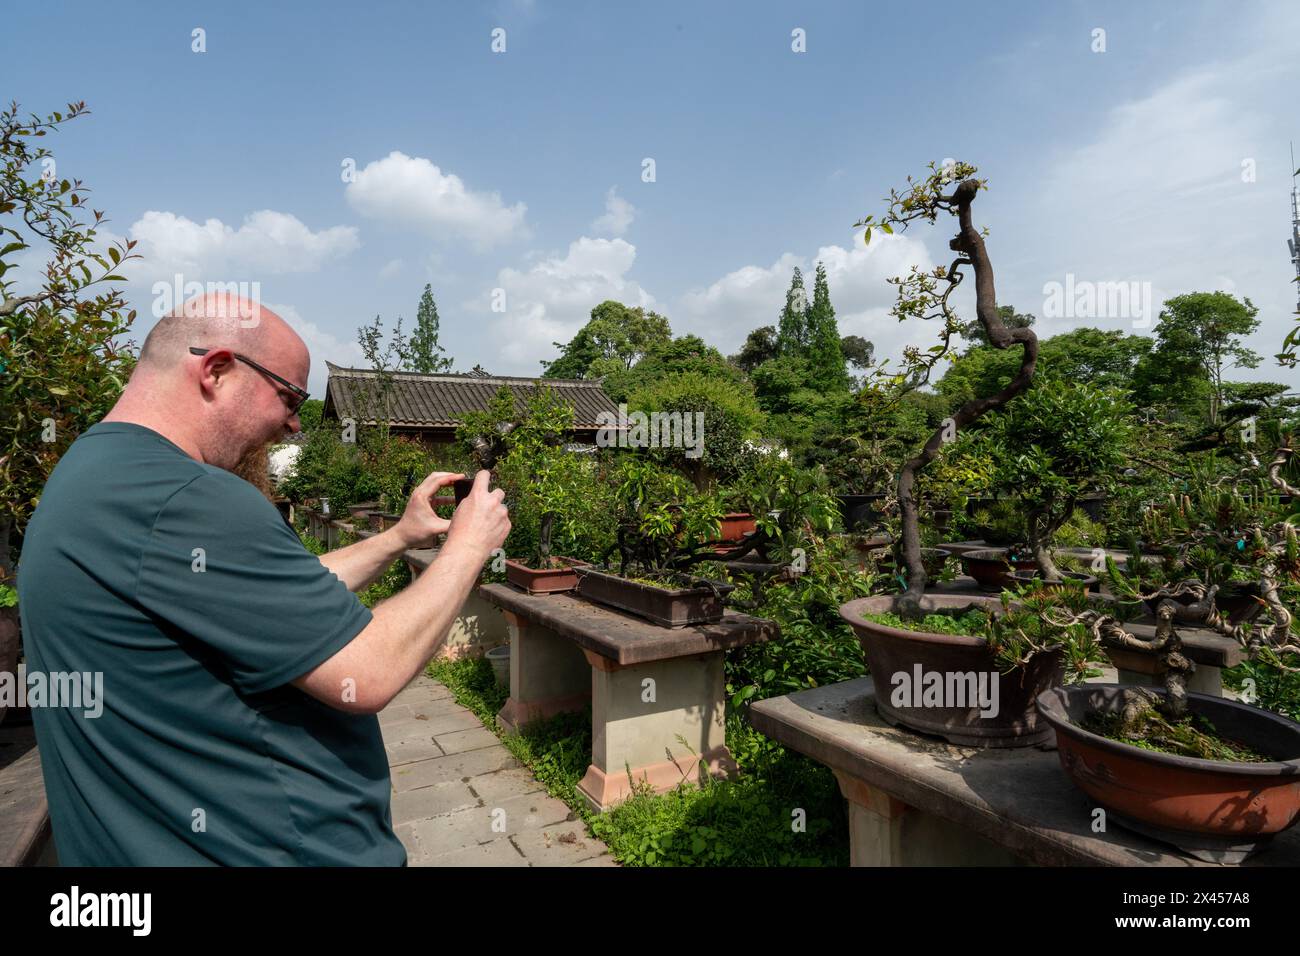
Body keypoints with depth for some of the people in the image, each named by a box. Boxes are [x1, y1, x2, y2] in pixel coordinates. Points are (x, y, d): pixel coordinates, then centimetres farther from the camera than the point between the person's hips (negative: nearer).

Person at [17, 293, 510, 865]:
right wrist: (468, 546, -14)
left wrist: (400, 537, 8)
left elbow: (286, 597, 10)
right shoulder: (185, 501, -27)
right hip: (260, 847, -9)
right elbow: (369, 674, -26)